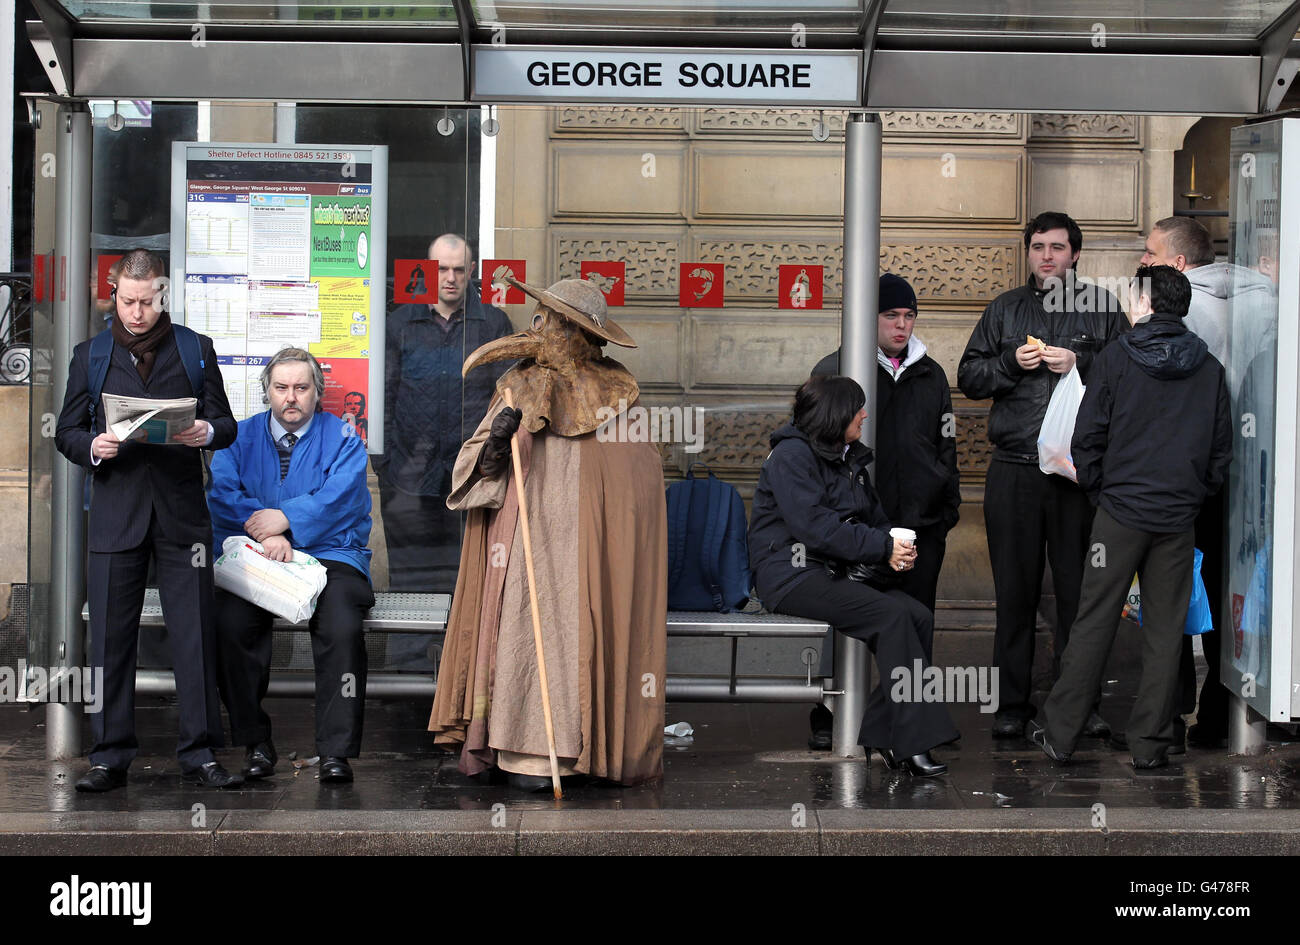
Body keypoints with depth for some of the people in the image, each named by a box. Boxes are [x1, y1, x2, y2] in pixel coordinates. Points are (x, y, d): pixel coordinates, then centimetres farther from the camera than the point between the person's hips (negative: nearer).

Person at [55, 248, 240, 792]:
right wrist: (91, 446, -11)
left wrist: (207, 432, -13)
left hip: (182, 510, 0)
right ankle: (109, 757, 7)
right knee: (110, 638, 0)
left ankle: (199, 754, 3)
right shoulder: (89, 355, 12)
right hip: (116, 512, 0)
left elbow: (226, 425, 10)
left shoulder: (195, 350, 11)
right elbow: (66, 432, 11)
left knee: (195, 634, -2)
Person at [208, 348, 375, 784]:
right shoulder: (241, 437, 13)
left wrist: (285, 519, -21)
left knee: (342, 628, -31)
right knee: (229, 623, -28)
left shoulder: (342, 437, 8)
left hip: (330, 555, -2)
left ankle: (335, 751, -22)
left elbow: (339, 498, -9)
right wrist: (264, 532, -19)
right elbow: (221, 496, -2)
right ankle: (255, 743, -14)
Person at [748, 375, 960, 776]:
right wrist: (883, 549, -18)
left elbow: (875, 517, 22)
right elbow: (815, 526, -19)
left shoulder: (850, 458, 18)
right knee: (891, 615, -27)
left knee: (919, 616, -17)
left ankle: (881, 730, -15)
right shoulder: (792, 455, -9)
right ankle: (911, 741, -26)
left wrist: (897, 549, -2)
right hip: (793, 574, -8)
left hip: (839, 572, 8)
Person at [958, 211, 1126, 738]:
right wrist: (1012, 363, -4)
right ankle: (1013, 704, 12)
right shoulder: (1004, 310, 15)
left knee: (1079, 589, 0)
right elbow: (968, 377, 13)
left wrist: (1081, 364, -12)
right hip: (1014, 471, 2)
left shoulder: (1102, 308, 9)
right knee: (1015, 590, 4)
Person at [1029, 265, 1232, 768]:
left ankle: (1059, 734, 7)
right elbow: (1222, 449, 9)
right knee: (1165, 632, 7)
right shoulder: (1209, 368, 4)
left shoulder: (1116, 358, -5)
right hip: (1179, 519, 2)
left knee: (1093, 624, 2)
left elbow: (1087, 439, -5)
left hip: (1121, 513, -2)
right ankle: (1150, 743, 10)